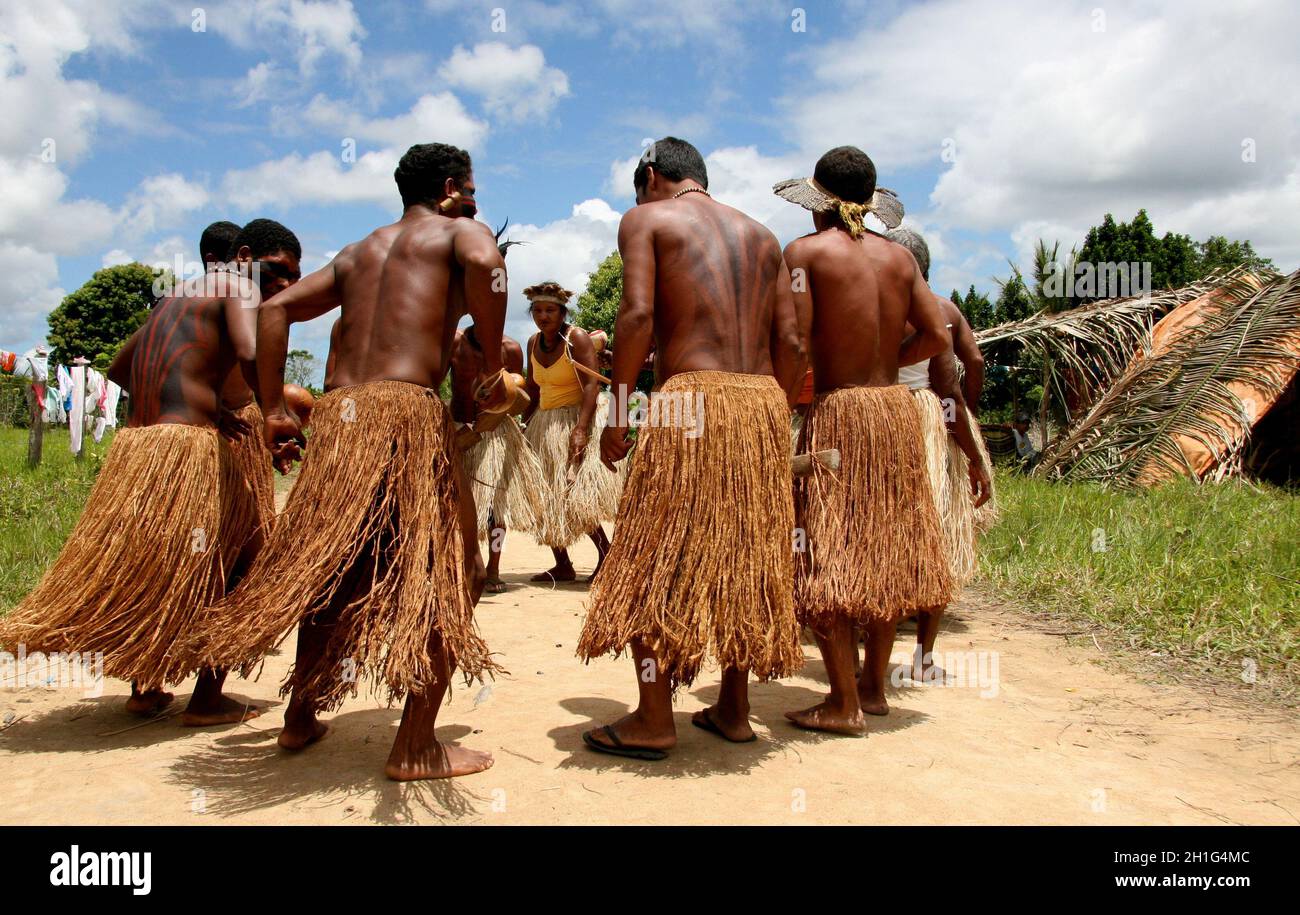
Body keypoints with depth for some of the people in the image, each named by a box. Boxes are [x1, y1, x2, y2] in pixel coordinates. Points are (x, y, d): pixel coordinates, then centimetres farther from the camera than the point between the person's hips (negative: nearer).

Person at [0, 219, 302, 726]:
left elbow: (118, 369, 31)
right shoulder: (240, 287, -1)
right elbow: (250, 353, -23)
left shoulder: (177, 296, 23)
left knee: (150, 567, 24)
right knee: (239, 562, 6)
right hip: (189, 449, -8)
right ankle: (207, 698, 7)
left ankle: (144, 689, 31)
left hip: (132, 445, 8)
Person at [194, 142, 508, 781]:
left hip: (336, 417, 7)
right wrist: (492, 367, -8)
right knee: (448, 576, 2)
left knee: (331, 569, 21)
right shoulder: (459, 230, 9)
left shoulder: (357, 253, 26)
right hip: (408, 412, -6)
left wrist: (274, 410, 17)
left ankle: (300, 716, 34)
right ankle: (415, 748, 1)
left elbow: (275, 309, 19)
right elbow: (485, 265, -16)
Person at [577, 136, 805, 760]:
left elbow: (637, 315, -10)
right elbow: (791, 343, 12)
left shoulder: (645, 219, 6)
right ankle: (733, 709, 22)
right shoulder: (761, 235, 21)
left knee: (653, 560, 3)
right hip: (764, 402, 6)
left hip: (688, 401, -6)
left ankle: (654, 720, 6)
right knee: (742, 558, 14)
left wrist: (617, 414, -5)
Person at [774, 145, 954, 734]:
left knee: (825, 560, -1)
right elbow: (937, 337, 8)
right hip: (897, 405, 6)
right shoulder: (899, 255, 9)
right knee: (883, 553, 13)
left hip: (836, 411, -6)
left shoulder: (806, 251, -5)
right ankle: (874, 687, 23)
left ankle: (845, 704, 1)